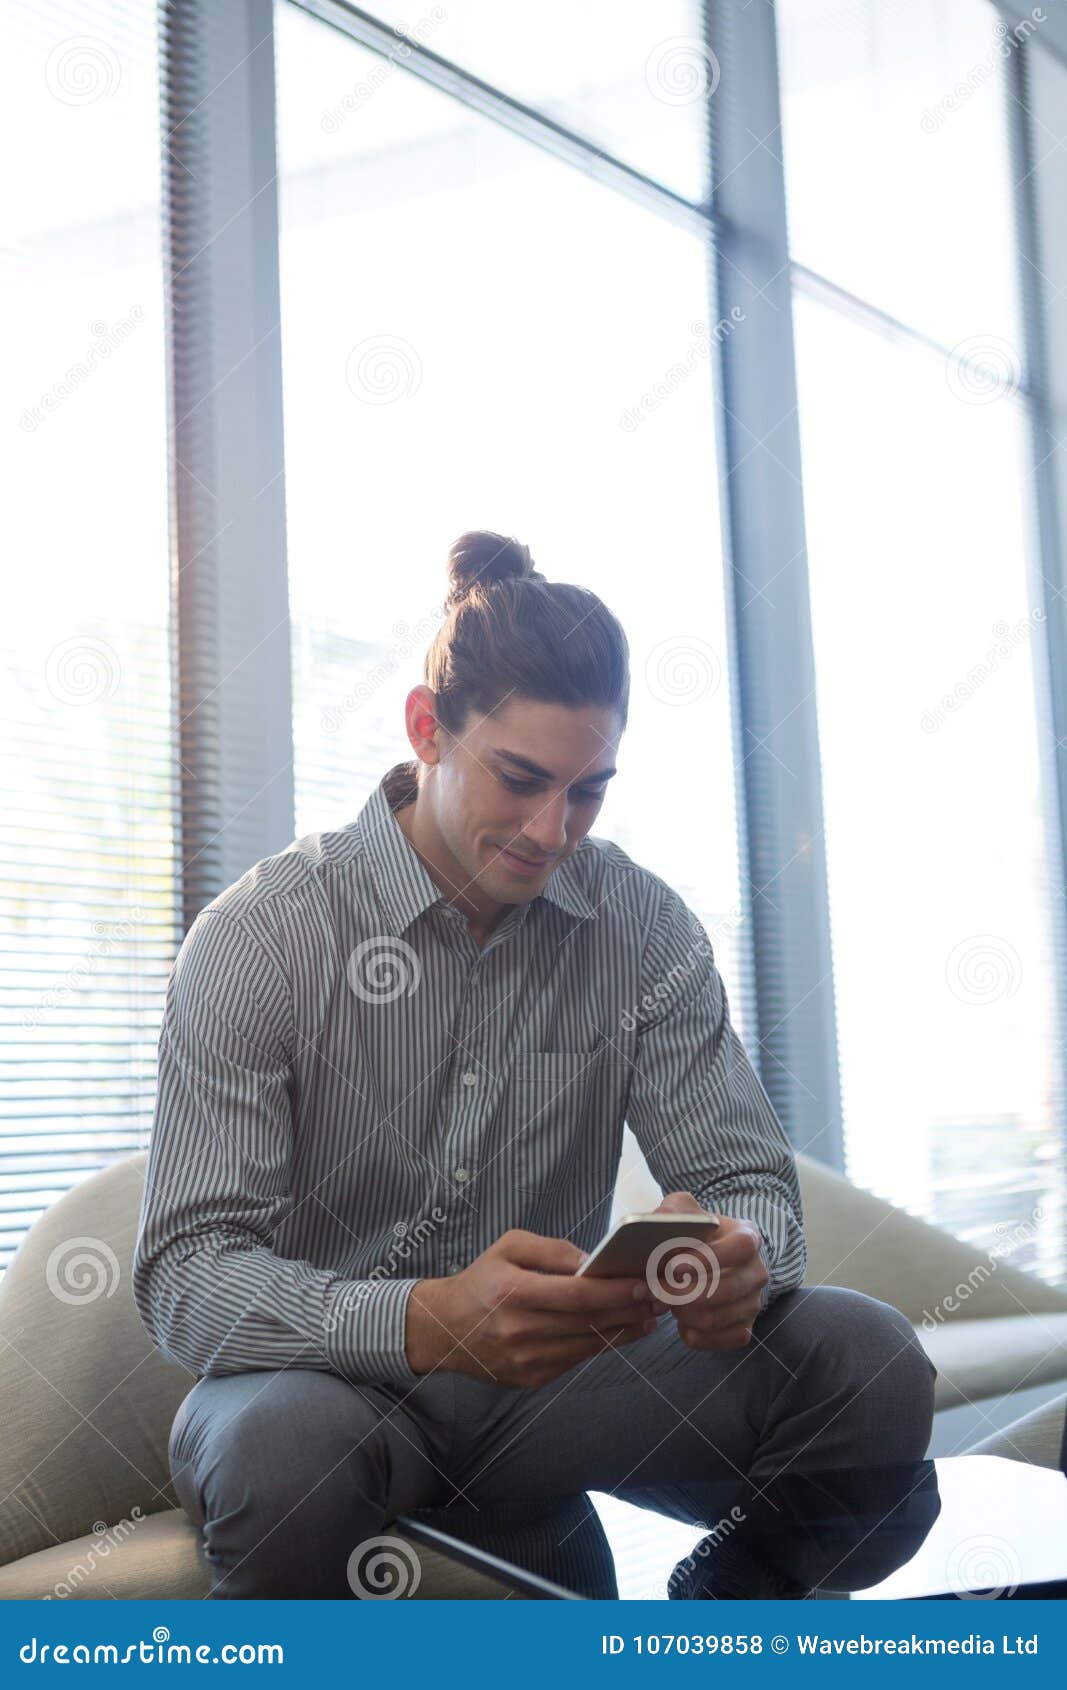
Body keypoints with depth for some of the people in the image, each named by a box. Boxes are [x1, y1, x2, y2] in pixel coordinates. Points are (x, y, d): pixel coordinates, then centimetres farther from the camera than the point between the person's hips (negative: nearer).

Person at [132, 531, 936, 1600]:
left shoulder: (646, 929, -1)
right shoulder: (257, 939, -12)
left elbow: (750, 1180, 0)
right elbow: (185, 1279, -19)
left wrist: (737, 1260, -27)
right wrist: (429, 1321, -39)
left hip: (548, 1388, 3)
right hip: (329, 1378, -3)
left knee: (869, 1360, -19)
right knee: (287, 1443, -39)